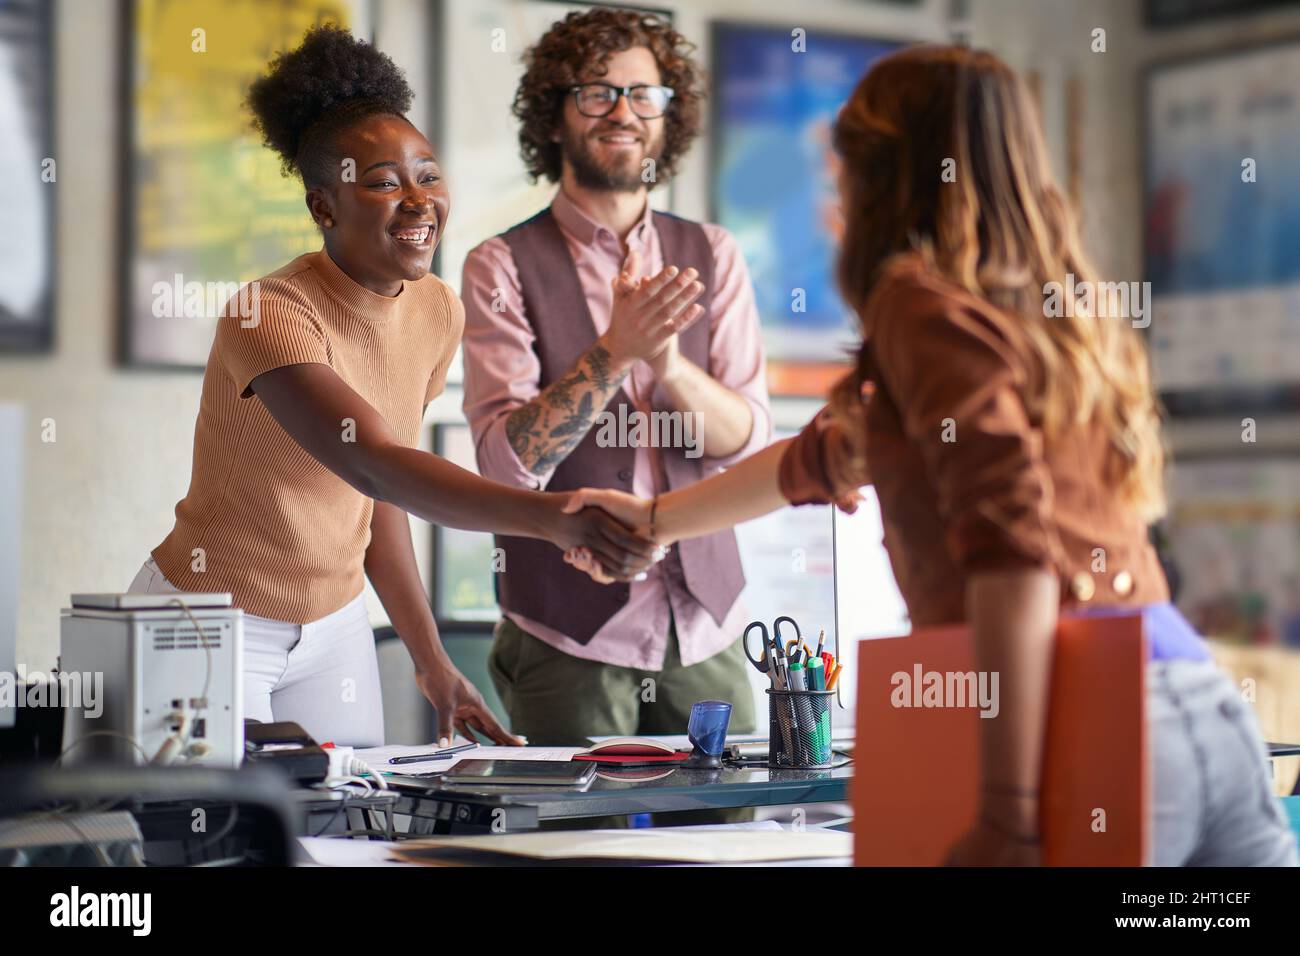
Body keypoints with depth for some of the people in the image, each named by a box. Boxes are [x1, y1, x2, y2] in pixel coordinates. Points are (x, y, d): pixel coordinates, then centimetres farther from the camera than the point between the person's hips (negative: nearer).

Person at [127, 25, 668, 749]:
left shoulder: (439, 314, -1)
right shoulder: (270, 315, -24)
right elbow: (375, 463, -39)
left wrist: (432, 660, 4)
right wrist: (551, 517, -51)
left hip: (335, 627, 6)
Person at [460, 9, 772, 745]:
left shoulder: (712, 256, 6)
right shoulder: (504, 268, -4)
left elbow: (750, 442, -2)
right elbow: (509, 463, -13)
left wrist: (666, 357, -20)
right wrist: (614, 352, -26)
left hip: (706, 628, 3)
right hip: (569, 639, -3)